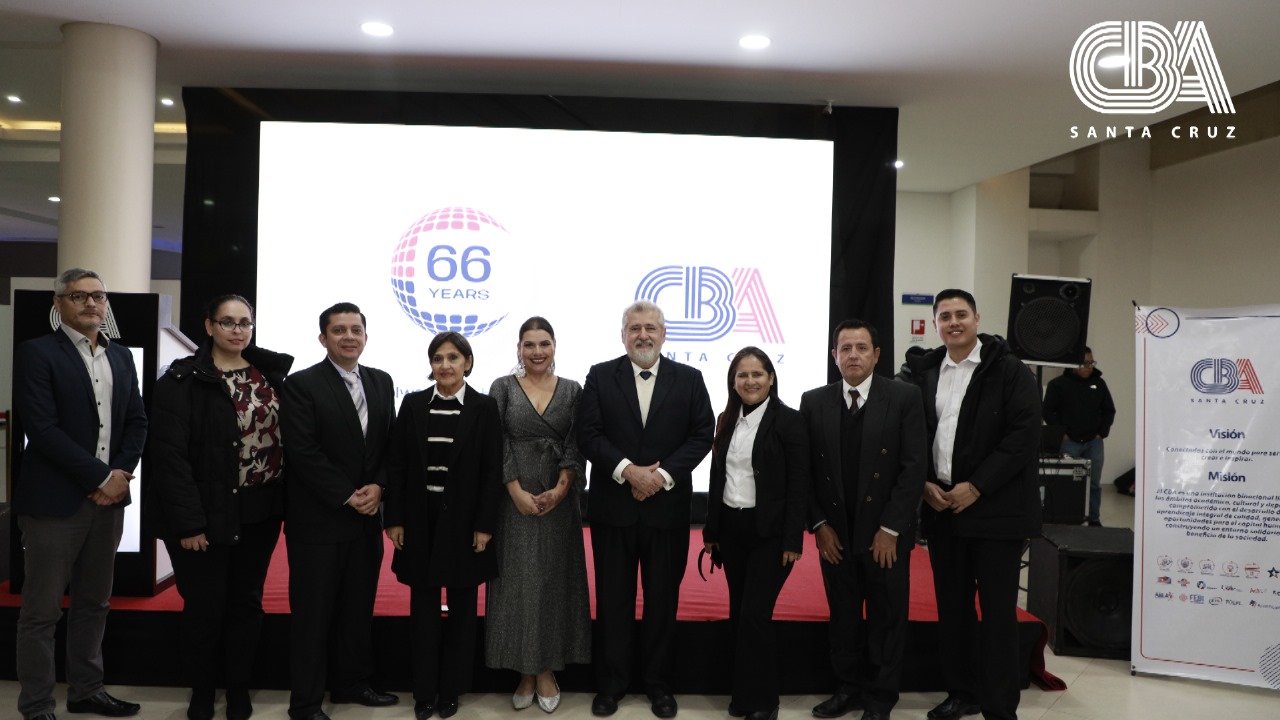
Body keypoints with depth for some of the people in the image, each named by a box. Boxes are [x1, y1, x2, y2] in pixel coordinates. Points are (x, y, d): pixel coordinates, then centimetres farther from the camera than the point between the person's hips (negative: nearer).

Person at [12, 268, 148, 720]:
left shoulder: (121, 357, 12)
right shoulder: (37, 353, -6)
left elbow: (137, 422, 11)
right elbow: (41, 427, -15)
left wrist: (121, 474, -5)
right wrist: (99, 477, -15)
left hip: (109, 497, 6)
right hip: (55, 499, -6)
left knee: (94, 603, 15)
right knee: (42, 610, 4)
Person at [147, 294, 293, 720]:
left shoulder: (271, 373, 5)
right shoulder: (183, 379, -8)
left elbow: (287, 437, 7)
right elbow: (169, 454, -12)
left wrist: (284, 501, 1)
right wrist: (187, 522, -16)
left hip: (260, 513, 4)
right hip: (208, 514, -4)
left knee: (247, 601, 13)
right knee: (205, 604, 6)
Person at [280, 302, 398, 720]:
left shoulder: (381, 382, 9)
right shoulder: (302, 385, -7)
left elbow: (390, 443, 9)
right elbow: (303, 453, -14)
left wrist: (377, 487, -7)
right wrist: (347, 496, -15)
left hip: (367, 517, 5)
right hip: (318, 519, -5)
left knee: (359, 607, 13)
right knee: (313, 612, 4)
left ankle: (352, 683, 29)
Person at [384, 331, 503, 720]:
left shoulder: (484, 407, -3)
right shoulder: (413, 404, 3)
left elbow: (492, 470, -5)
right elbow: (398, 465, 3)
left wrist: (485, 524, -9)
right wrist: (395, 519, -2)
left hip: (464, 519, -1)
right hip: (421, 518, 2)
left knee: (461, 607, 8)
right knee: (423, 606, 8)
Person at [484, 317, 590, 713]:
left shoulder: (572, 390, 5)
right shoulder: (502, 388, 2)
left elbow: (576, 445, -1)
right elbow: (497, 443, -5)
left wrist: (560, 489, -13)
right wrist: (517, 491, -13)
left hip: (559, 498, 1)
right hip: (515, 498, -1)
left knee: (555, 580, 5)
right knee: (517, 580, 3)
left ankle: (547, 670, 16)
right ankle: (524, 672, 14)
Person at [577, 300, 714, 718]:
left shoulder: (689, 379, 4)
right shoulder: (600, 376, 2)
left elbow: (702, 435, -2)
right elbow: (588, 434, -4)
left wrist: (663, 475, -13)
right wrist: (627, 471, -16)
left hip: (668, 506, 1)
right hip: (613, 506, 0)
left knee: (663, 599, 9)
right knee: (613, 600, 8)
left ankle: (657, 683, 24)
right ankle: (611, 683, 21)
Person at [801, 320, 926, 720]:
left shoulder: (904, 397, -5)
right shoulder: (814, 402, 2)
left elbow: (915, 466, -9)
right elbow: (806, 469, 3)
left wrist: (890, 528, -12)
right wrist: (819, 524, -4)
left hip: (886, 534, -2)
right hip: (835, 534, 2)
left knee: (887, 619, 9)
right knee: (842, 616, 12)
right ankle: (849, 687, 28)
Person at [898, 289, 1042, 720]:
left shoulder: (1010, 372, -5)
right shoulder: (923, 373, 8)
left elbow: (1025, 436, -13)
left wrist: (975, 487, -16)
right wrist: (924, 484, -5)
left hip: (995, 509, -4)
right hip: (941, 508, 5)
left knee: (998, 610, 1)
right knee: (951, 606, 13)